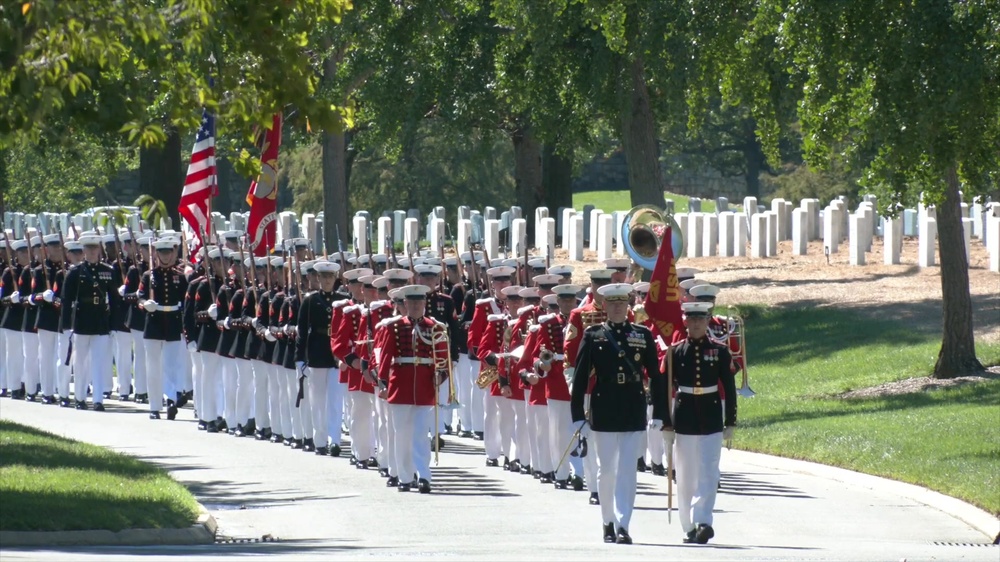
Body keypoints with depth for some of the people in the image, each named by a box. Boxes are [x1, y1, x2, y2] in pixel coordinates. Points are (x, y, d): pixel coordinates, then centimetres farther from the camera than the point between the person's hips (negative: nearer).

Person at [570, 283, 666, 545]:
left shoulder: (643, 335, 5)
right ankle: (609, 523, 19)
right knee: (607, 470, 6)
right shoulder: (593, 336, 2)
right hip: (604, 413, 0)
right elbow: (580, 377, 1)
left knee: (627, 471, -5)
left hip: (634, 414, 0)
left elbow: (655, 376, 7)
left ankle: (623, 526, -8)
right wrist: (578, 415, -4)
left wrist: (659, 414, 3)